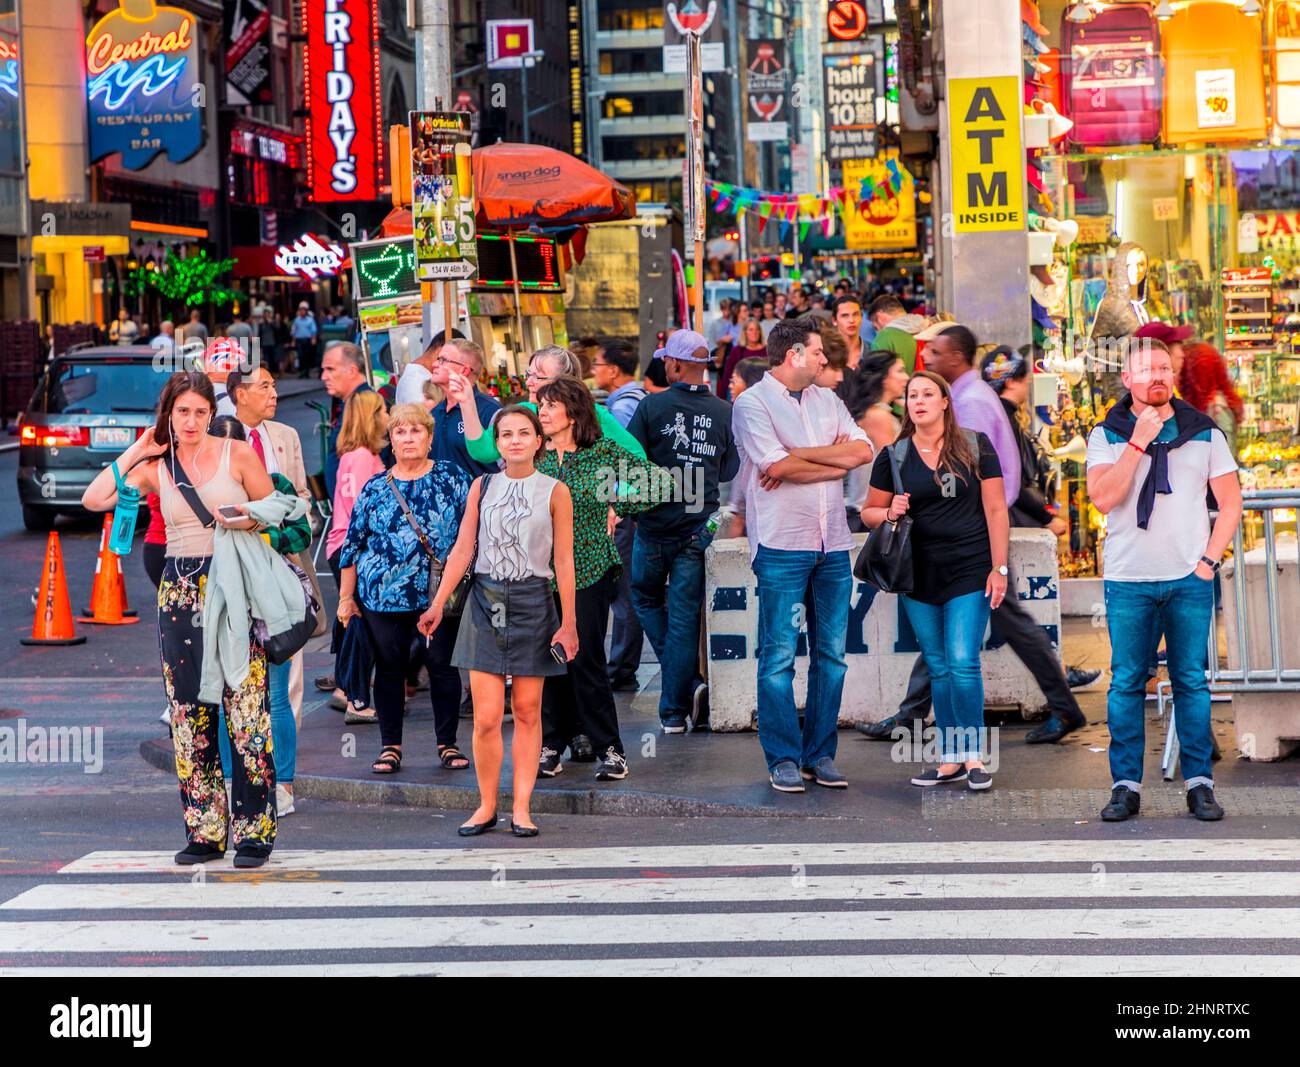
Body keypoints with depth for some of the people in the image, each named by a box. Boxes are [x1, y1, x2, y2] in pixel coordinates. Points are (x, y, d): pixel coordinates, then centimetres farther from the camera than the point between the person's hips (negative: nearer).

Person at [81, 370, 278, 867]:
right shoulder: (155, 468, 6)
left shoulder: (238, 455, 1)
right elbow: (94, 499, -6)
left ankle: (255, 832, -2)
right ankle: (205, 831, 11)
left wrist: (244, 521, -11)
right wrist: (136, 452, 0)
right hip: (180, 594, 3)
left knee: (247, 710, -7)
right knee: (189, 713, 4)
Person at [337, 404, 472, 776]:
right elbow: (353, 543, 11)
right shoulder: (375, 488, 7)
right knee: (389, 669, 6)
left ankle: (448, 744, 13)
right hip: (382, 595, 1)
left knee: (442, 665, 1)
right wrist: (346, 596, 8)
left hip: (440, 593, -1)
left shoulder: (452, 478, 4)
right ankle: (390, 746, 15)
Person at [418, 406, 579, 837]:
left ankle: (521, 809, 8)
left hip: (532, 603, -1)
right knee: (486, 717, -4)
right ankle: (486, 806, 8)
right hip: (486, 602, 1)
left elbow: (563, 561, 1)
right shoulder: (482, 486, 6)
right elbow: (463, 549, 6)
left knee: (527, 711, 2)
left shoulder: (554, 492, 1)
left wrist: (568, 622, -1)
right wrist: (437, 604, 0)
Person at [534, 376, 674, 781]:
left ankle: (609, 748, 0)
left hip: (590, 568, -3)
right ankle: (552, 743, 12)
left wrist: (618, 508, -1)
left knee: (585, 657, -7)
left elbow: (660, 482, -2)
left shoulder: (603, 452, -3)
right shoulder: (534, 456, 6)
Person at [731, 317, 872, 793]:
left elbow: (862, 450, 3)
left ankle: (820, 754, 13)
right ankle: (783, 759, 0)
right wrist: (833, 456, -2)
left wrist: (802, 456, -8)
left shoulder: (826, 400, 16)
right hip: (782, 544, -6)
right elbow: (777, 465, -16)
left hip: (833, 544, 6)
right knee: (779, 655, -5)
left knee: (831, 654, 6)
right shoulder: (752, 403, -3)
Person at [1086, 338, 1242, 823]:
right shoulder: (1107, 435, 4)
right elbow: (1103, 497, -10)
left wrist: (1210, 559, -1)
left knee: (1192, 682, 1)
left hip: (1189, 581, 1)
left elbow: (1230, 500, 9)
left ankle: (1200, 783, 6)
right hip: (1127, 581, -1)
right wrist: (1138, 441, -13)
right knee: (1126, 683, -1)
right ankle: (1125, 785, 4)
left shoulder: (1204, 432, 8)